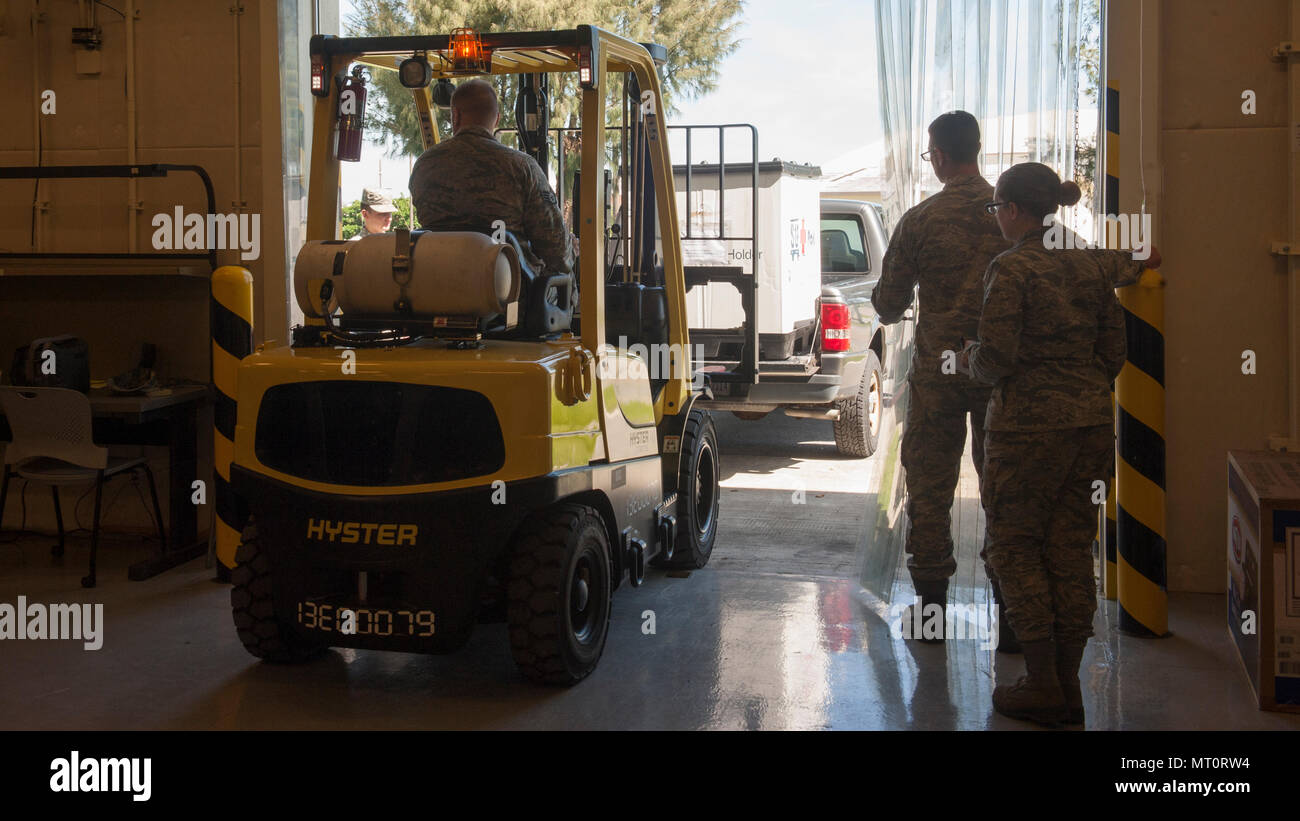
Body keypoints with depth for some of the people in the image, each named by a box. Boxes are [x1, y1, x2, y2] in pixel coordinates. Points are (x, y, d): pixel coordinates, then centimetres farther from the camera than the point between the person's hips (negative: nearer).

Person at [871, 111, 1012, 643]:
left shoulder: (920, 221, -7)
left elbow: (888, 304, -1)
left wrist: (892, 312, 22)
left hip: (937, 370, -2)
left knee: (930, 488, 8)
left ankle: (930, 605, 12)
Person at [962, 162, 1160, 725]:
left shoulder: (1011, 268, -12)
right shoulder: (1090, 265, 9)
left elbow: (995, 358, -17)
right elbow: (1114, 351, 11)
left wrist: (969, 358, 5)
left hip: (1028, 426, -7)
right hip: (1090, 423, 7)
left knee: (1015, 547, 5)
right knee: (1071, 550, 11)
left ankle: (1042, 686, 5)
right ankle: (1069, 687, 16)